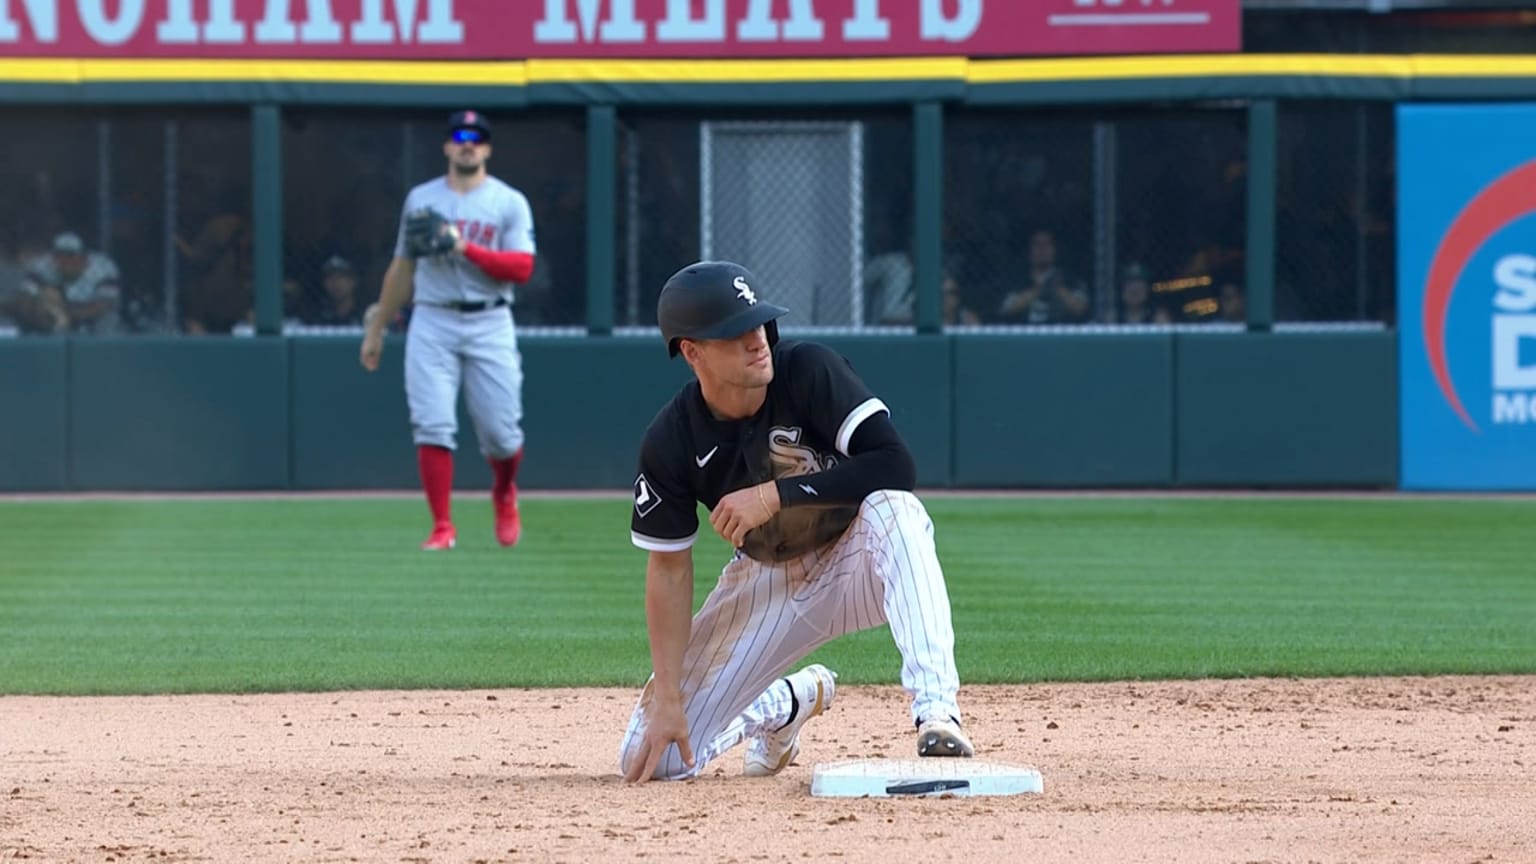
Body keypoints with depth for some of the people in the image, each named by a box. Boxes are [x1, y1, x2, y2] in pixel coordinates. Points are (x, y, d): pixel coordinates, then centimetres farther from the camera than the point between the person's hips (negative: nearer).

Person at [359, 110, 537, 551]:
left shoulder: (509, 203, 3)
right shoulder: (420, 199, 12)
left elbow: (522, 267, -8)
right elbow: (402, 268, 18)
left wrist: (466, 248, -19)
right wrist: (376, 329, 17)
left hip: (489, 325, -1)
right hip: (432, 322, 1)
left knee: (501, 431, -1)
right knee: (432, 428, -10)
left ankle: (504, 496, 30)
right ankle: (442, 527, -5)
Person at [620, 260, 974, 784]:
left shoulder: (808, 372, -23)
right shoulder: (670, 444, -16)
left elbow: (895, 467, -31)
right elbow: (669, 569, -9)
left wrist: (775, 494, -34)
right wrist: (667, 697, -14)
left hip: (855, 563, -3)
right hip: (767, 580, 3)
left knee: (891, 507, -39)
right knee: (651, 757, -6)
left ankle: (937, 714, -42)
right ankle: (790, 702, 25)